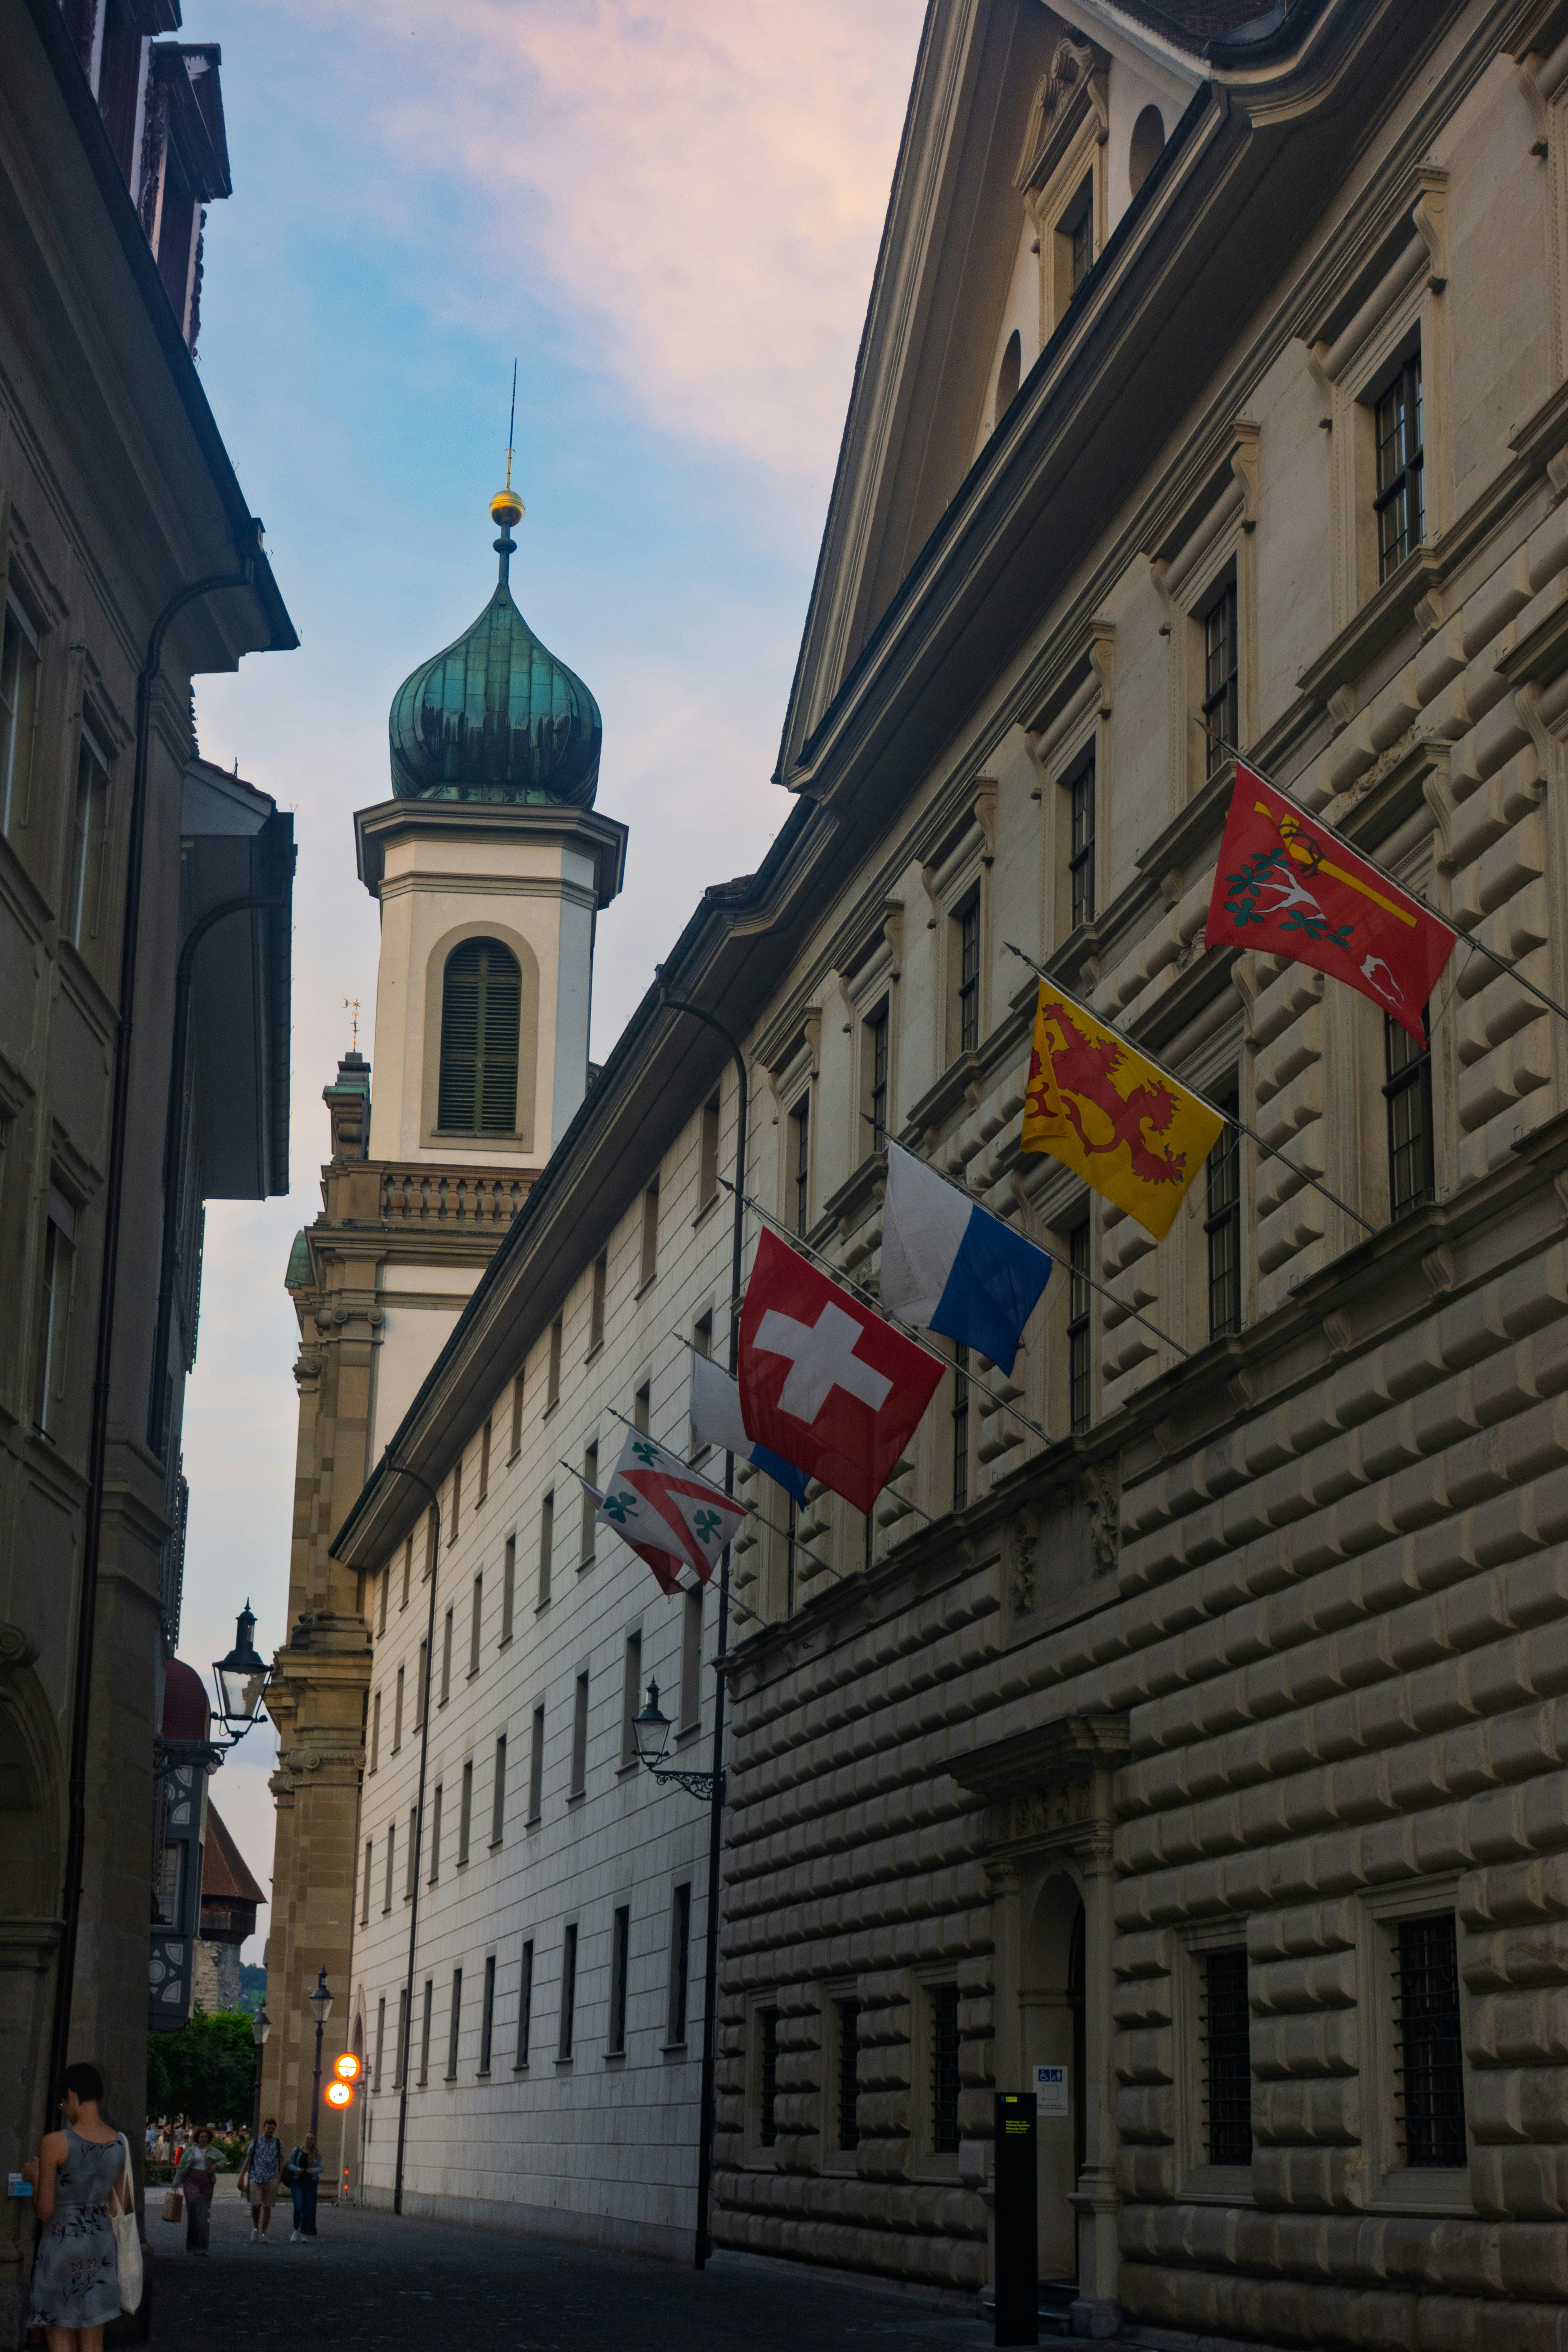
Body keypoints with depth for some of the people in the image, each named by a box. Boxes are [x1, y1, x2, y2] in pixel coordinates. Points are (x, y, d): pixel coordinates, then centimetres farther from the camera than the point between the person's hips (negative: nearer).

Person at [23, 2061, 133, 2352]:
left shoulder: (55, 2143, -14)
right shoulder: (120, 2145, 1)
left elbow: (44, 2211, -11)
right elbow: (120, 2207, 9)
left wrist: (35, 2176, 5)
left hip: (60, 2246, -5)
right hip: (102, 2245, 5)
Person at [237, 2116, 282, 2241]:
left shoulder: (278, 2144, 8)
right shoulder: (256, 2142, 6)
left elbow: (281, 2162, 10)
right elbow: (248, 2160, 9)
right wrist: (242, 2177, 3)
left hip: (271, 2179, 1)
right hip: (256, 2178, -1)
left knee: (268, 2207, 2)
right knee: (256, 2205, -13)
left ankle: (264, 2234, 12)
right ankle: (256, 2228, 11)